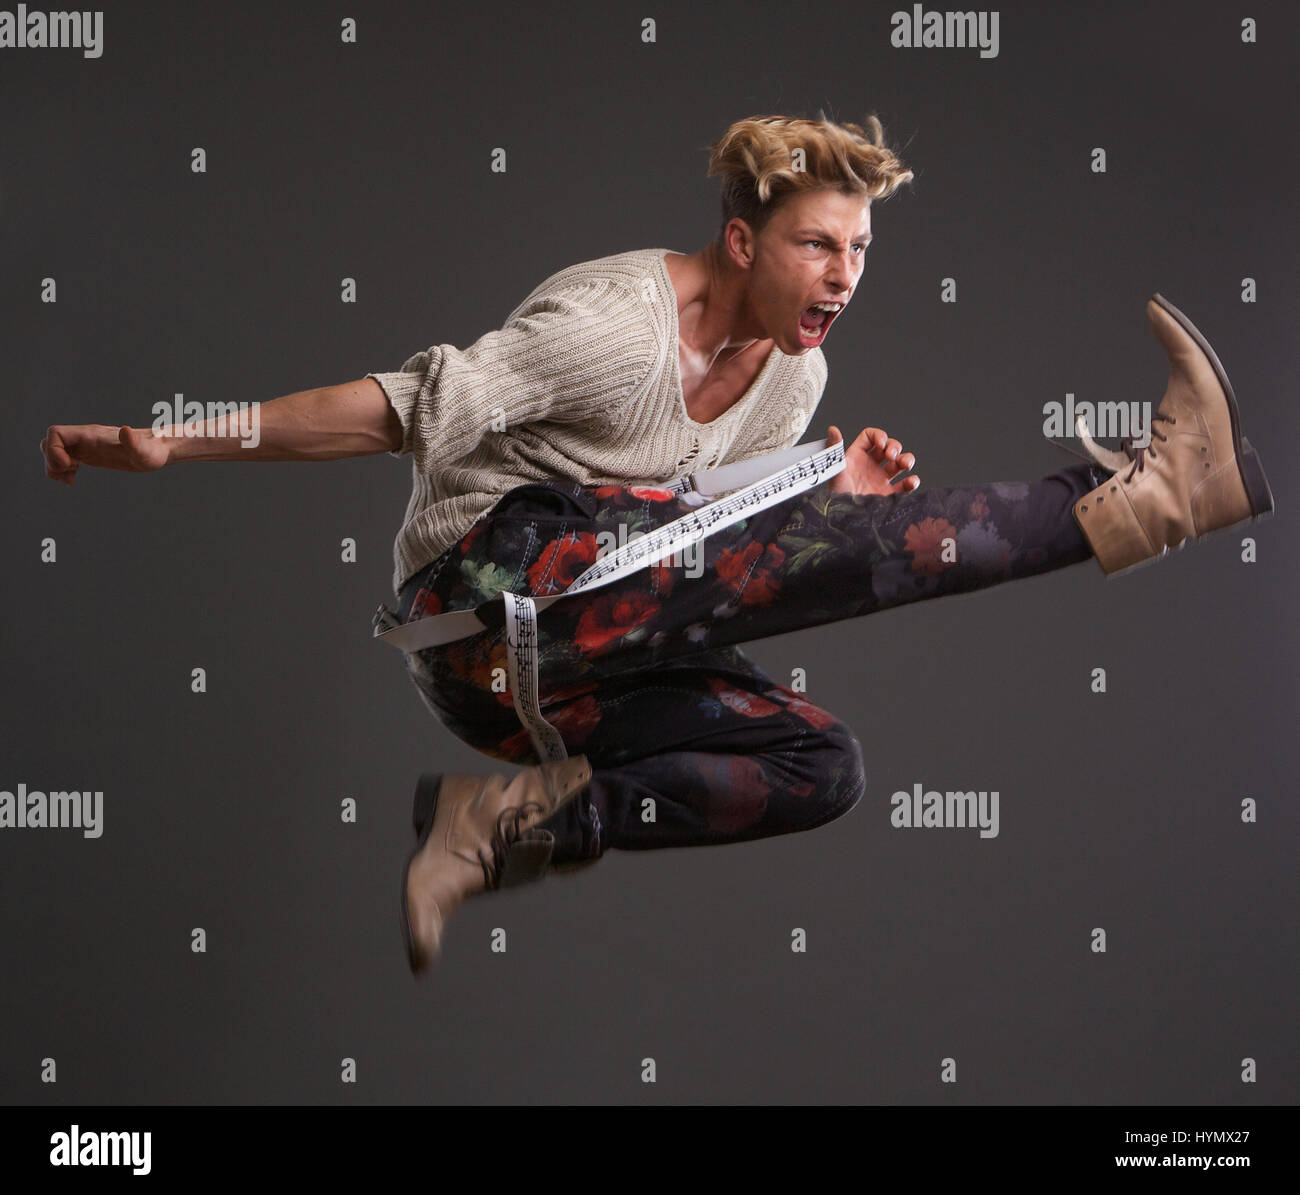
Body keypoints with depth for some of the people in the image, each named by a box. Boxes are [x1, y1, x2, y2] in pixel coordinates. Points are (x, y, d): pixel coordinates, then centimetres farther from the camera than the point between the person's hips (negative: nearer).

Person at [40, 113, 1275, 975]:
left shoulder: (793, 375, 9)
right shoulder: (614, 320, -16)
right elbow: (409, 408, -16)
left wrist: (832, 497, -2)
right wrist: (175, 442, -22)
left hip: (576, 676, 9)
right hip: (485, 594, -9)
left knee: (823, 763, -10)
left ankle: (517, 817, -16)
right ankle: (1133, 496, -17)